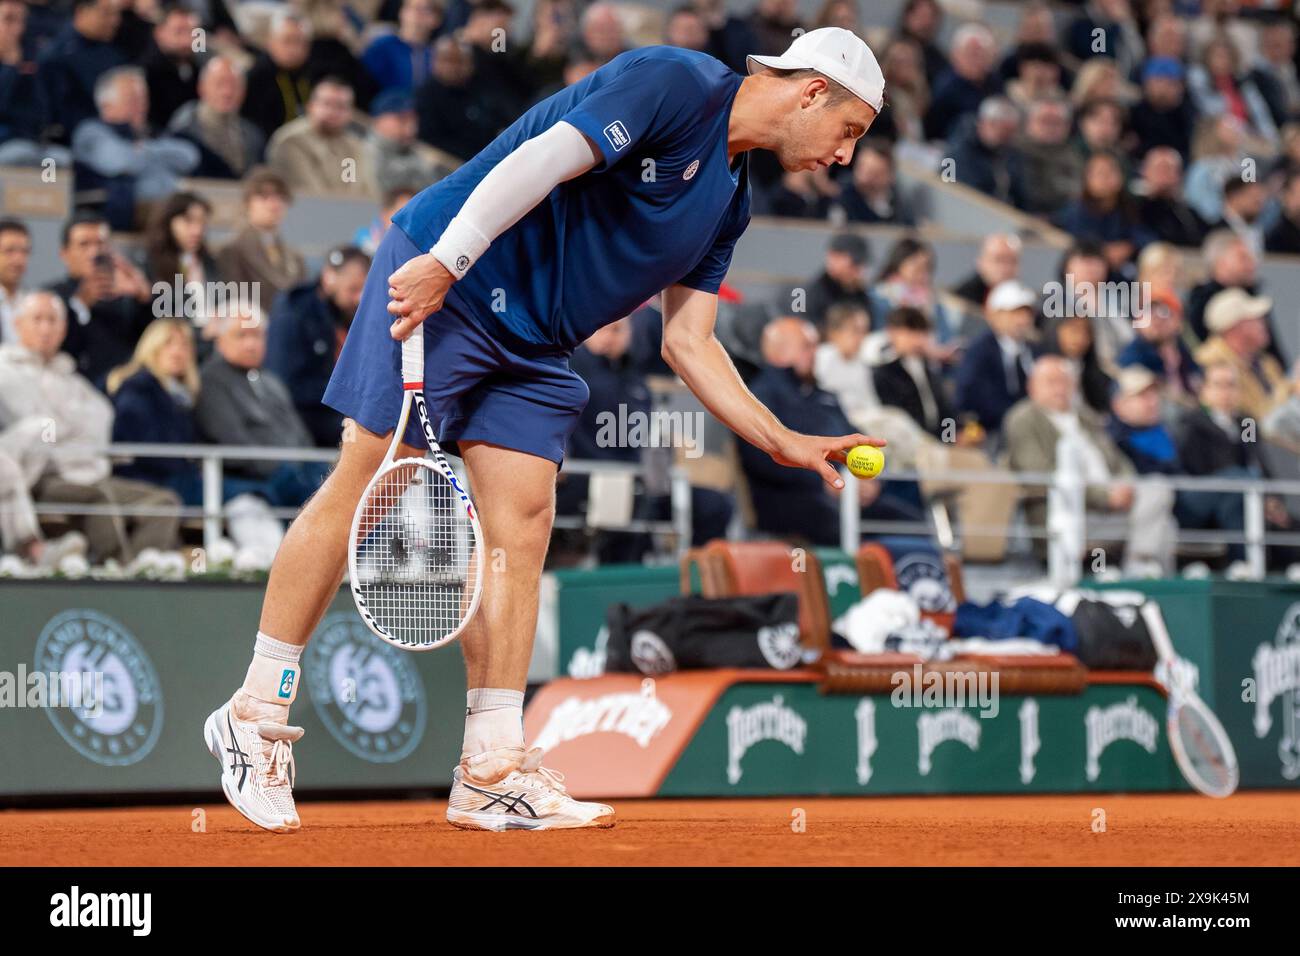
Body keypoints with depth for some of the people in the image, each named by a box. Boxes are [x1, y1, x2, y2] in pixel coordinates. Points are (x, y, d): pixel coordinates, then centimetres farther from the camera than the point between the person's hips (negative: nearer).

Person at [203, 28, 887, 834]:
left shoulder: (730, 199, 14)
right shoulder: (675, 85, -13)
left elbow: (687, 340, 15)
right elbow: (542, 160, -23)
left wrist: (784, 443, 8)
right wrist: (445, 261, -30)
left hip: (532, 348, 9)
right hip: (439, 283, -9)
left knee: (522, 529, 0)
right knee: (365, 490, -6)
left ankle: (493, 774, 2)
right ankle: (257, 713, 5)